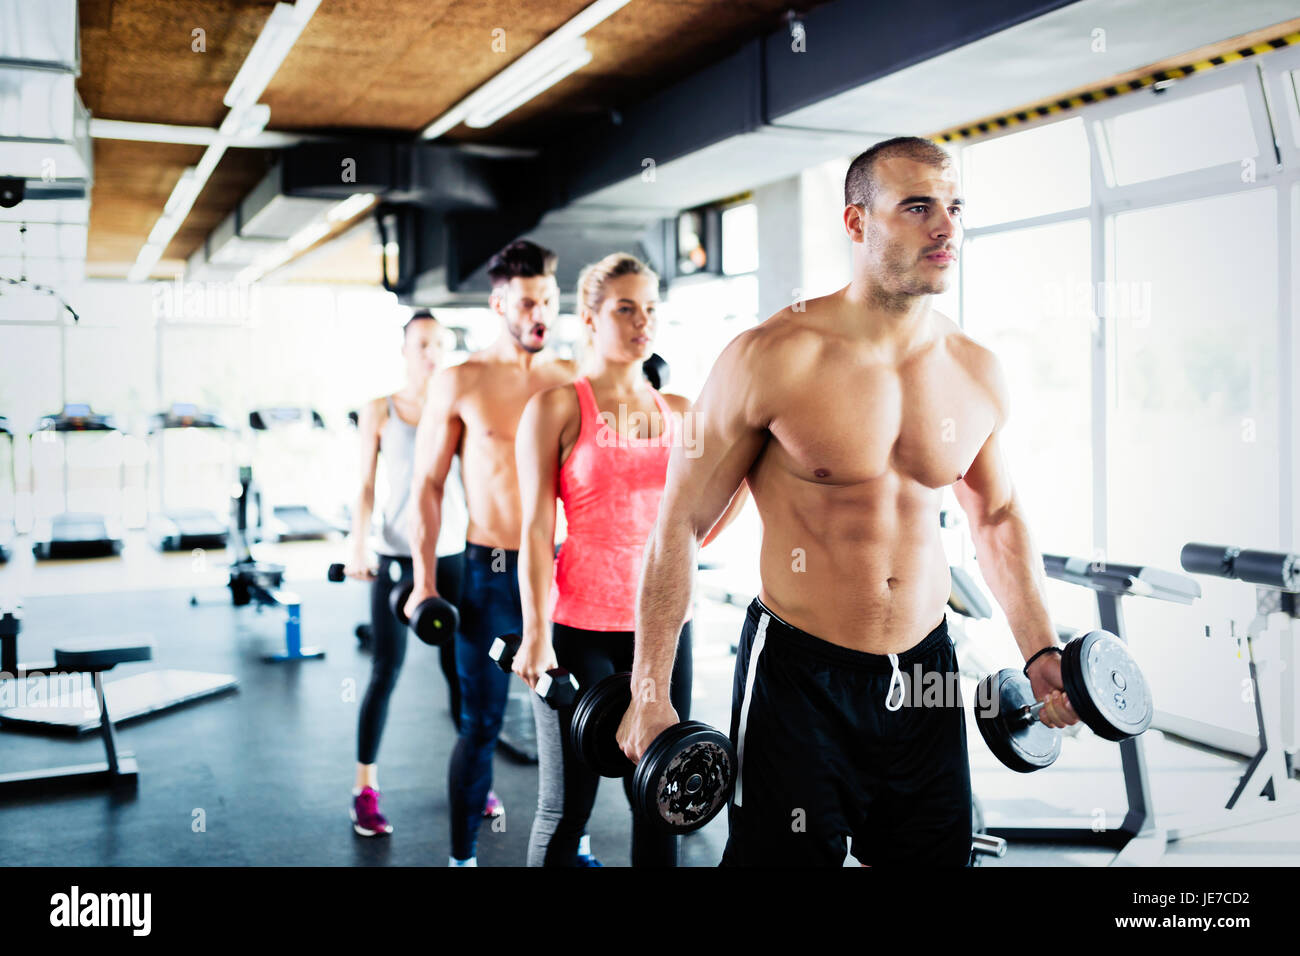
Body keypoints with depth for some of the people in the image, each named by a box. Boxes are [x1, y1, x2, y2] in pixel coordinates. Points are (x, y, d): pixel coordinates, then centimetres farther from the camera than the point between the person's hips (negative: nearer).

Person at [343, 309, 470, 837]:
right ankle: (365, 788, 14)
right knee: (385, 673, 1)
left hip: (453, 555, 2)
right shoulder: (380, 411, 3)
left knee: (460, 669, 4)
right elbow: (366, 486, 3)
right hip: (396, 557, -1)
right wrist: (357, 546, -7)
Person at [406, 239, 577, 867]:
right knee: (481, 726, 3)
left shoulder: (572, 380, 5)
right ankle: (462, 854, 19)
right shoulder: (460, 383, -2)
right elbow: (427, 485, 1)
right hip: (491, 572, -2)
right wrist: (424, 579, -5)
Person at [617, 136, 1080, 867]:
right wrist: (649, 693, -9)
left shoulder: (979, 374, 0)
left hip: (925, 672, 5)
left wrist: (1040, 649, 7)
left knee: (939, 852, 16)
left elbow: (998, 515, 16)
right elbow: (682, 521, -10)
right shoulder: (773, 359, -15)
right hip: (797, 677, -5)